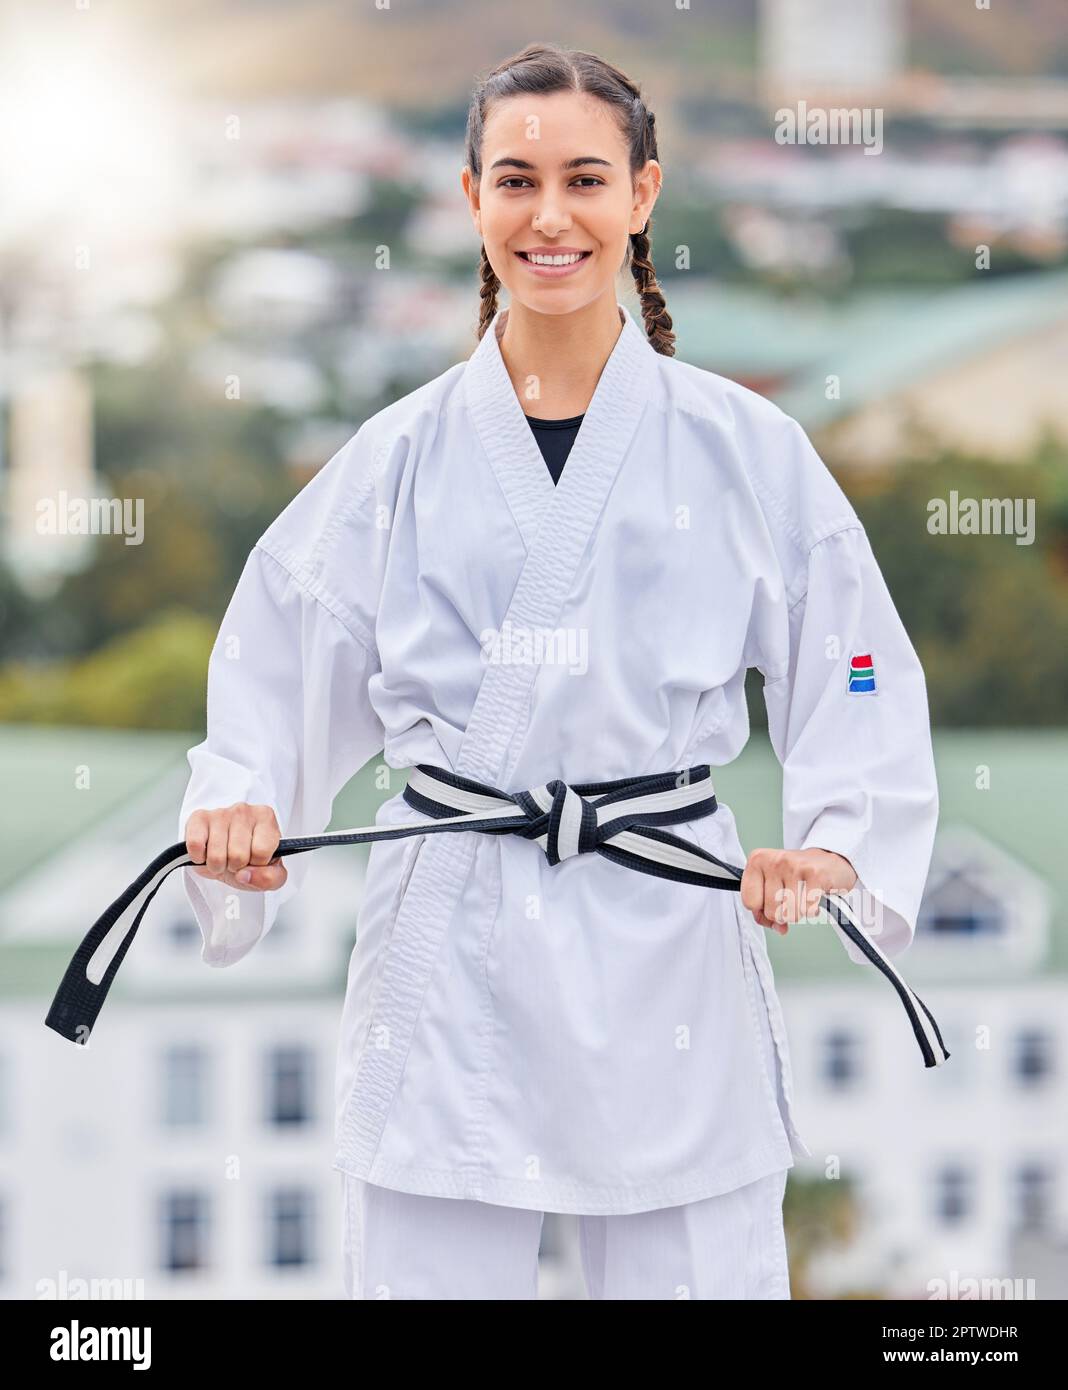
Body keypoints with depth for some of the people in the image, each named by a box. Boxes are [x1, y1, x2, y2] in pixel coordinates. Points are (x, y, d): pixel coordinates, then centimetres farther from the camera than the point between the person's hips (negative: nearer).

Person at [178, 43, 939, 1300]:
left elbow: (861, 697, 4)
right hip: (450, 954, 1)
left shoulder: (745, 450, 3)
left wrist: (832, 851, -13)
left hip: (668, 952, -1)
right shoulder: (401, 457, 6)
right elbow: (278, 676, 11)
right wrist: (235, 811, -8)